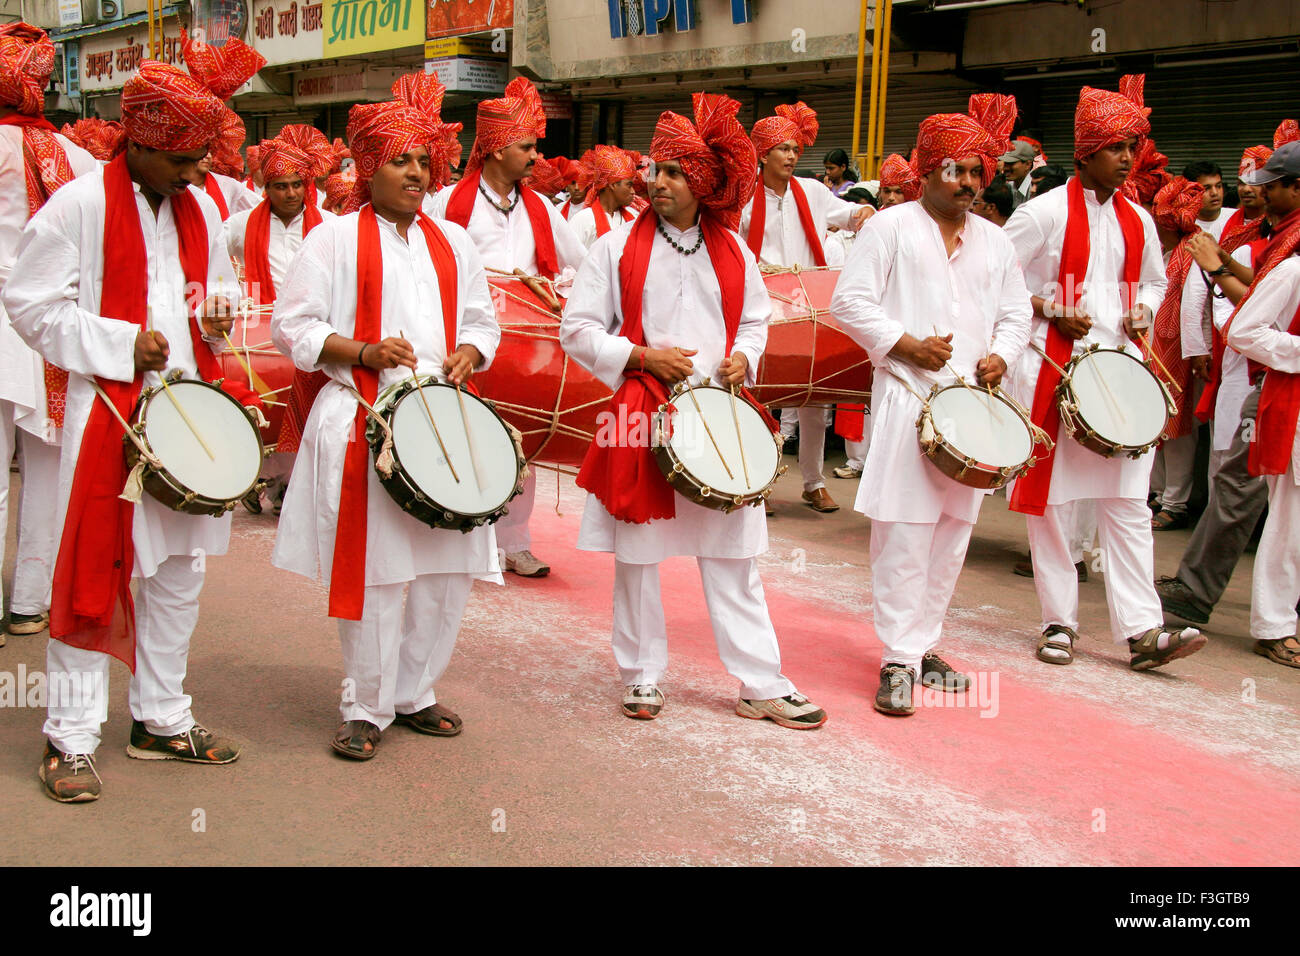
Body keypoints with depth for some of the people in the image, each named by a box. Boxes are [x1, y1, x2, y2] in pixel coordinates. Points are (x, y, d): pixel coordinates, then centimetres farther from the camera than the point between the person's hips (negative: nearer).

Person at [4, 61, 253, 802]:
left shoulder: (200, 208, 10)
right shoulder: (82, 203, -9)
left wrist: (215, 309, 0)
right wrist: (124, 345, -17)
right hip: (110, 409, -6)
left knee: (179, 567, 12)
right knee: (93, 568, -3)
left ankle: (162, 718, 26)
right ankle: (72, 737, 9)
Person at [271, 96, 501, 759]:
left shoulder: (452, 242, 17)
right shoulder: (335, 237, 3)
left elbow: (481, 321, 21)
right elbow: (291, 327, -2)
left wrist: (468, 353, -1)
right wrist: (364, 350, -15)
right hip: (364, 421, -5)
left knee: (452, 566, 6)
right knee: (372, 570, -5)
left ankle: (414, 693, 23)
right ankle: (367, 708, 10)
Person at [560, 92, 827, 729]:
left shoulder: (733, 252, 7)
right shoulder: (618, 248, -2)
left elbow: (756, 321, 18)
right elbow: (577, 329, -2)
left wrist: (743, 358, -2)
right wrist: (643, 355, -12)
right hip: (641, 413, -2)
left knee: (733, 557, 5)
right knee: (638, 555, 6)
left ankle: (762, 686, 12)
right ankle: (643, 677, 21)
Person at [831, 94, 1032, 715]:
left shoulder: (994, 241, 16)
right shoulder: (890, 227, 0)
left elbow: (1016, 313, 20)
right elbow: (850, 302, -5)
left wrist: (1002, 355, 0)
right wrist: (907, 345, -13)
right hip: (907, 400, -6)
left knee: (952, 532, 10)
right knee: (904, 534, -8)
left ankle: (924, 645, 22)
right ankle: (900, 659, -2)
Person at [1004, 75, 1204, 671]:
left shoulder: (1137, 220, 11)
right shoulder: (1045, 212, -6)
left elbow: (1154, 280, 26)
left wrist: (1143, 311, 5)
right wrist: (1050, 309, -13)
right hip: (1054, 368, -5)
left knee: (1128, 502, 1)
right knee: (1050, 498, 2)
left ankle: (1142, 631, 2)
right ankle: (1059, 623, 14)